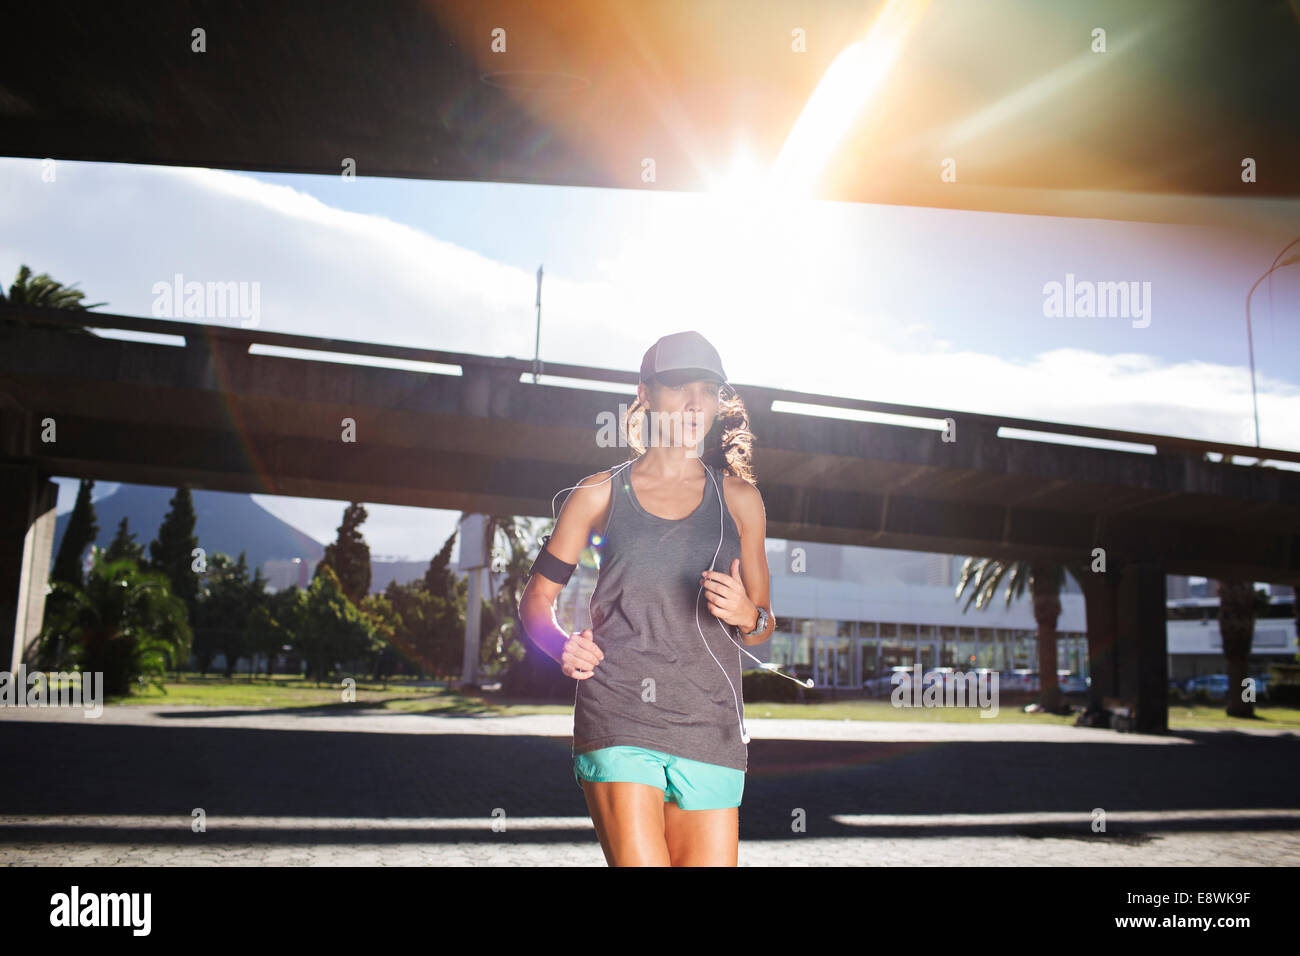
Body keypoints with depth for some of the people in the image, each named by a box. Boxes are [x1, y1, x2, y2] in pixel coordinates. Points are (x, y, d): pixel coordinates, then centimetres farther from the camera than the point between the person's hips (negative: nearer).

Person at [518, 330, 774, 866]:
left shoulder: (739, 499, 13)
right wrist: (563, 647, -6)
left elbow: (762, 628, 18)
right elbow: (536, 597, 14)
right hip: (618, 720, -2)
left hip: (710, 726, 2)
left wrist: (747, 615, -5)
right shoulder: (601, 494, 8)